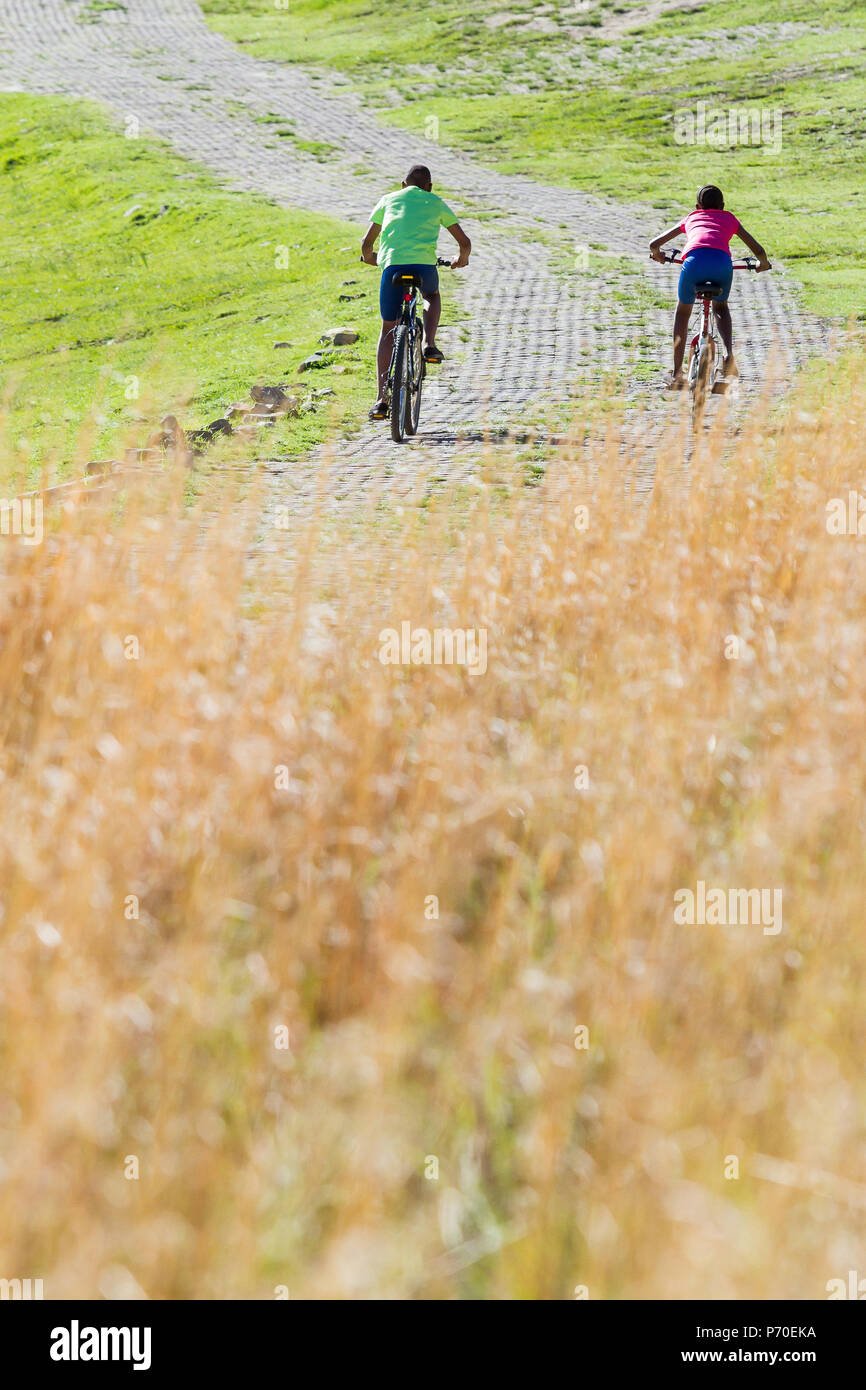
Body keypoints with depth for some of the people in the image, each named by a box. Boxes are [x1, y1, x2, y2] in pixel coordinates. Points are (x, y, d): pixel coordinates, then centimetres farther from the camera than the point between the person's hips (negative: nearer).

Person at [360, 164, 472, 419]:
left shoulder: (388, 200, 23)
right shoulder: (436, 203, 21)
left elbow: (366, 244, 25)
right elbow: (464, 242, 22)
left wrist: (370, 258, 48)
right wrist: (461, 259, 43)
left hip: (392, 266, 0)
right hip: (424, 267, 0)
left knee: (388, 329, 13)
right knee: (432, 296, 36)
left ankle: (381, 399, 3)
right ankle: (429, 345, 11)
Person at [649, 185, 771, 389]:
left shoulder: (690, 219, 36)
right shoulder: (730, 219, 35)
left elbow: (654, 243, 36)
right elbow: (758, 250, 31)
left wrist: (657, 254, 59)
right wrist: (763, 263, 53)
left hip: (694, 260, 0)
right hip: (722, 262, 0)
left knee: (683, 310, 25)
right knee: (720, 307, 31)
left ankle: (676, 374, 20)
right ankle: (729, 354, 5)